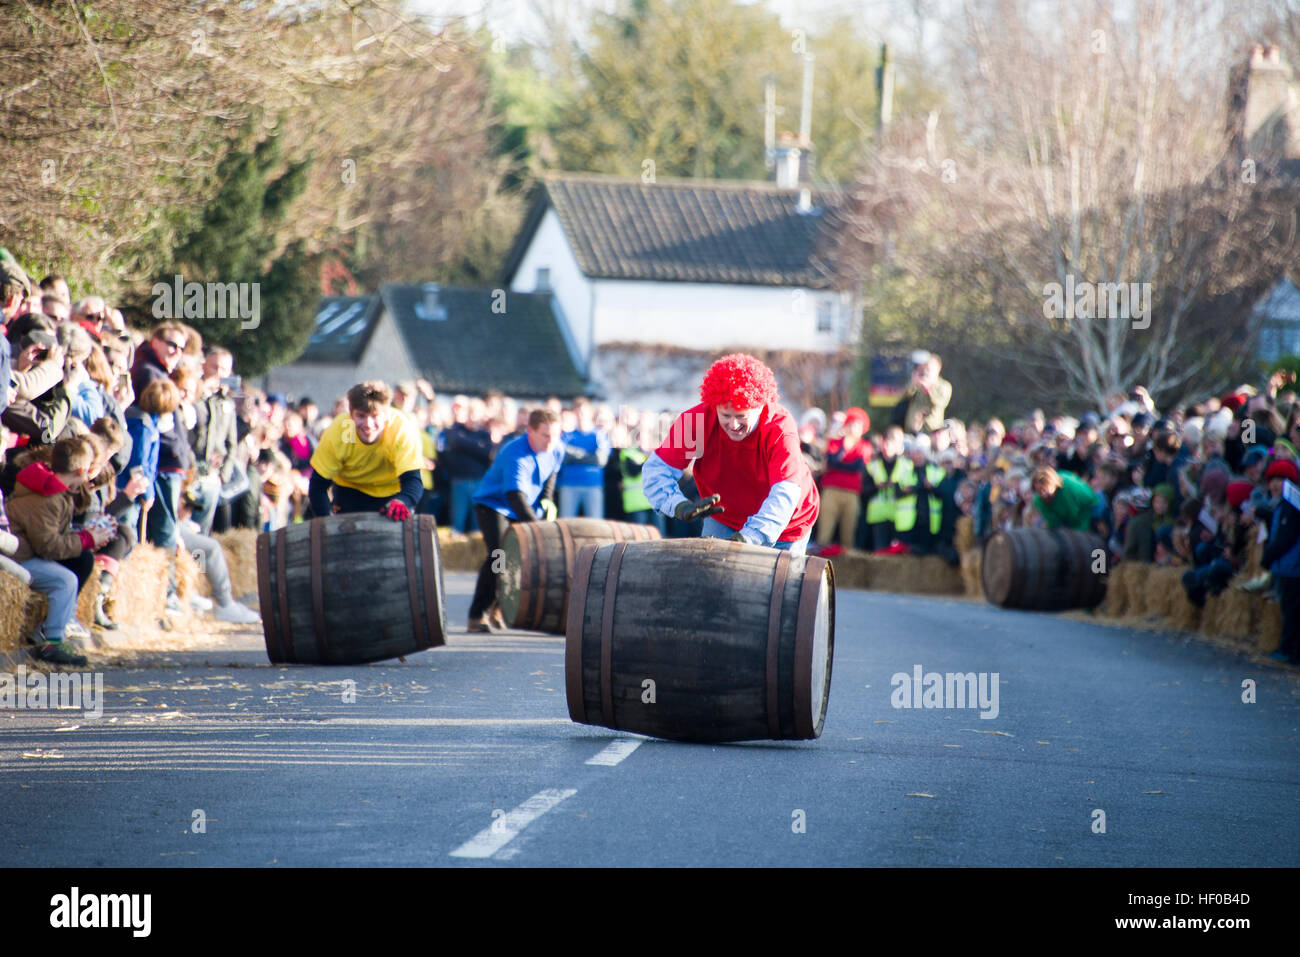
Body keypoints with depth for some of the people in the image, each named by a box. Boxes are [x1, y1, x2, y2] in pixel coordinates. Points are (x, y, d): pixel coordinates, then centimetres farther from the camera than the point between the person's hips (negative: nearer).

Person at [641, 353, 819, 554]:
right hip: (723, 521, 2)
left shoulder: (781, 427, -32)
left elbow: (785, 494, -42)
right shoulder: (698, 421, -24)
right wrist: (680, 506, -45)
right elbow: (657, 469, -23)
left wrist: (748, 537, -58)